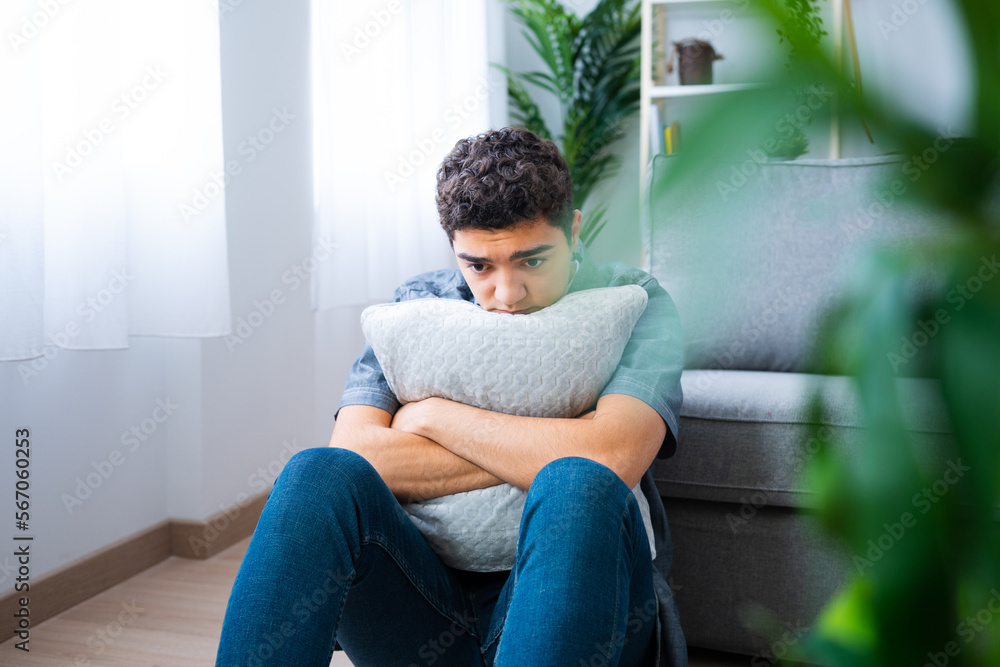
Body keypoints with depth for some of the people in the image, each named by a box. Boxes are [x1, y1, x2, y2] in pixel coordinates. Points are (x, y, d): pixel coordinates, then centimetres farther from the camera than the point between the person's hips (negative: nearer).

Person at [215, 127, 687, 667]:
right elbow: (356, 454, -8)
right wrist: (539, 452, -12)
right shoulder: (420, 305, 8)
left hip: (574, 598, -1)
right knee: (319, 475, -25)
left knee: (580, 489, -35)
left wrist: (430, 415, -9)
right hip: (429, 605, 2)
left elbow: (610, 459, -20)